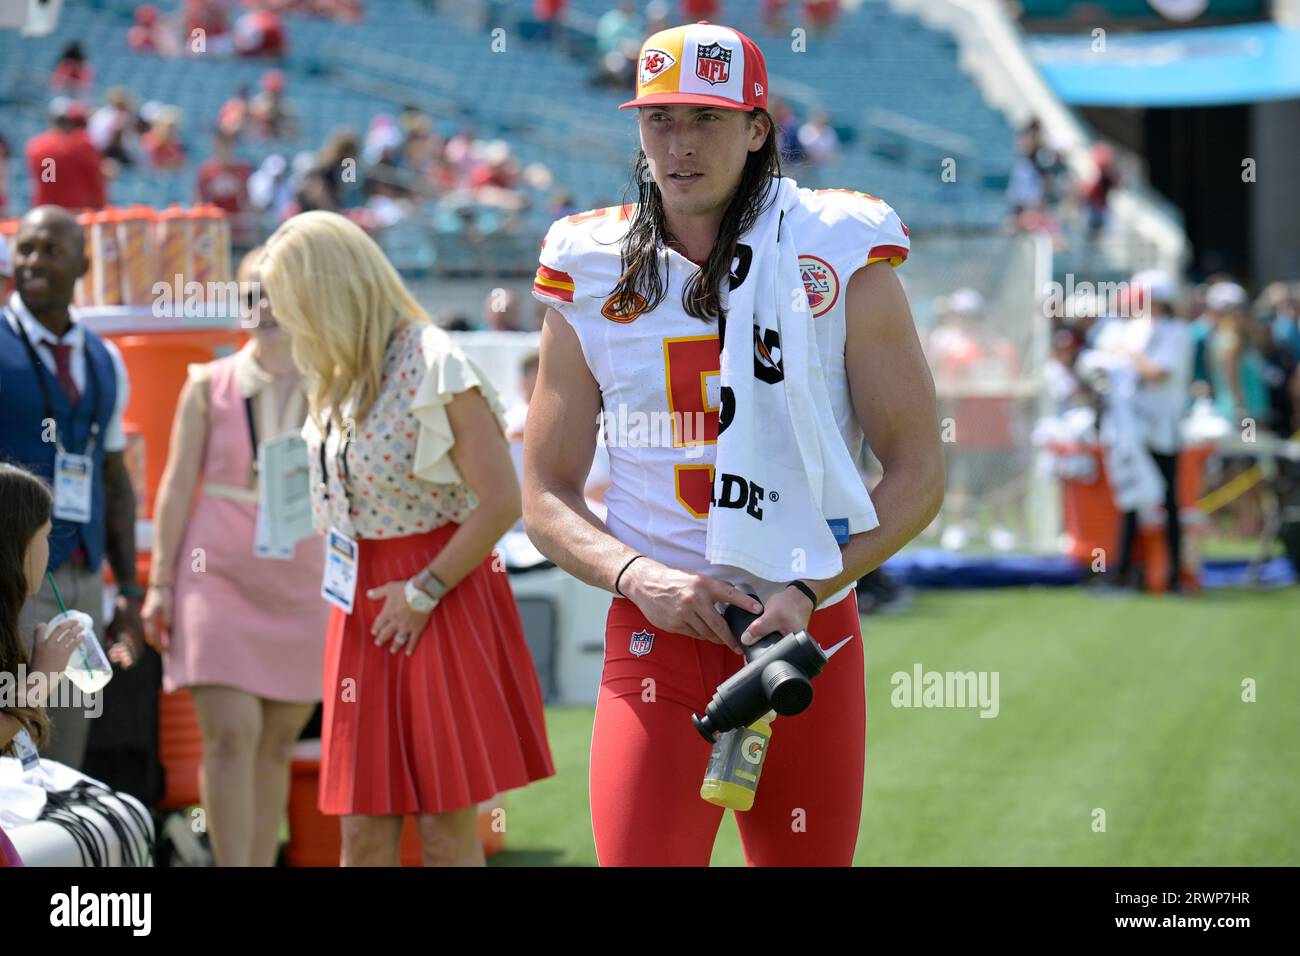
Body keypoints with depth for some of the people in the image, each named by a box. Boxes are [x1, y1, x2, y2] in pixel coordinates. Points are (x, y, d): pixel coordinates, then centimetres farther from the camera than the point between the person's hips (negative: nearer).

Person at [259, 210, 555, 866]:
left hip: (439, 601, -7)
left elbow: (500, 501, -18)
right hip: (362, 606, 7)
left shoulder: (432, 364, -12)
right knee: (363, 826, 4)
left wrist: (424, 593, -12)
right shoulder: (341, 383, 12)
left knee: (447, 825, -3)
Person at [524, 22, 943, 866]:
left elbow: (919, 473, -1)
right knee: (640, 855, -15)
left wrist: (807, 591, -15)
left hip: (813, 632, 0)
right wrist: (636, 576, -12)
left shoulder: (841, 256, 0)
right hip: (658, 636, 0)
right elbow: (546, 496, 8)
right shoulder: (590, 274, 4)